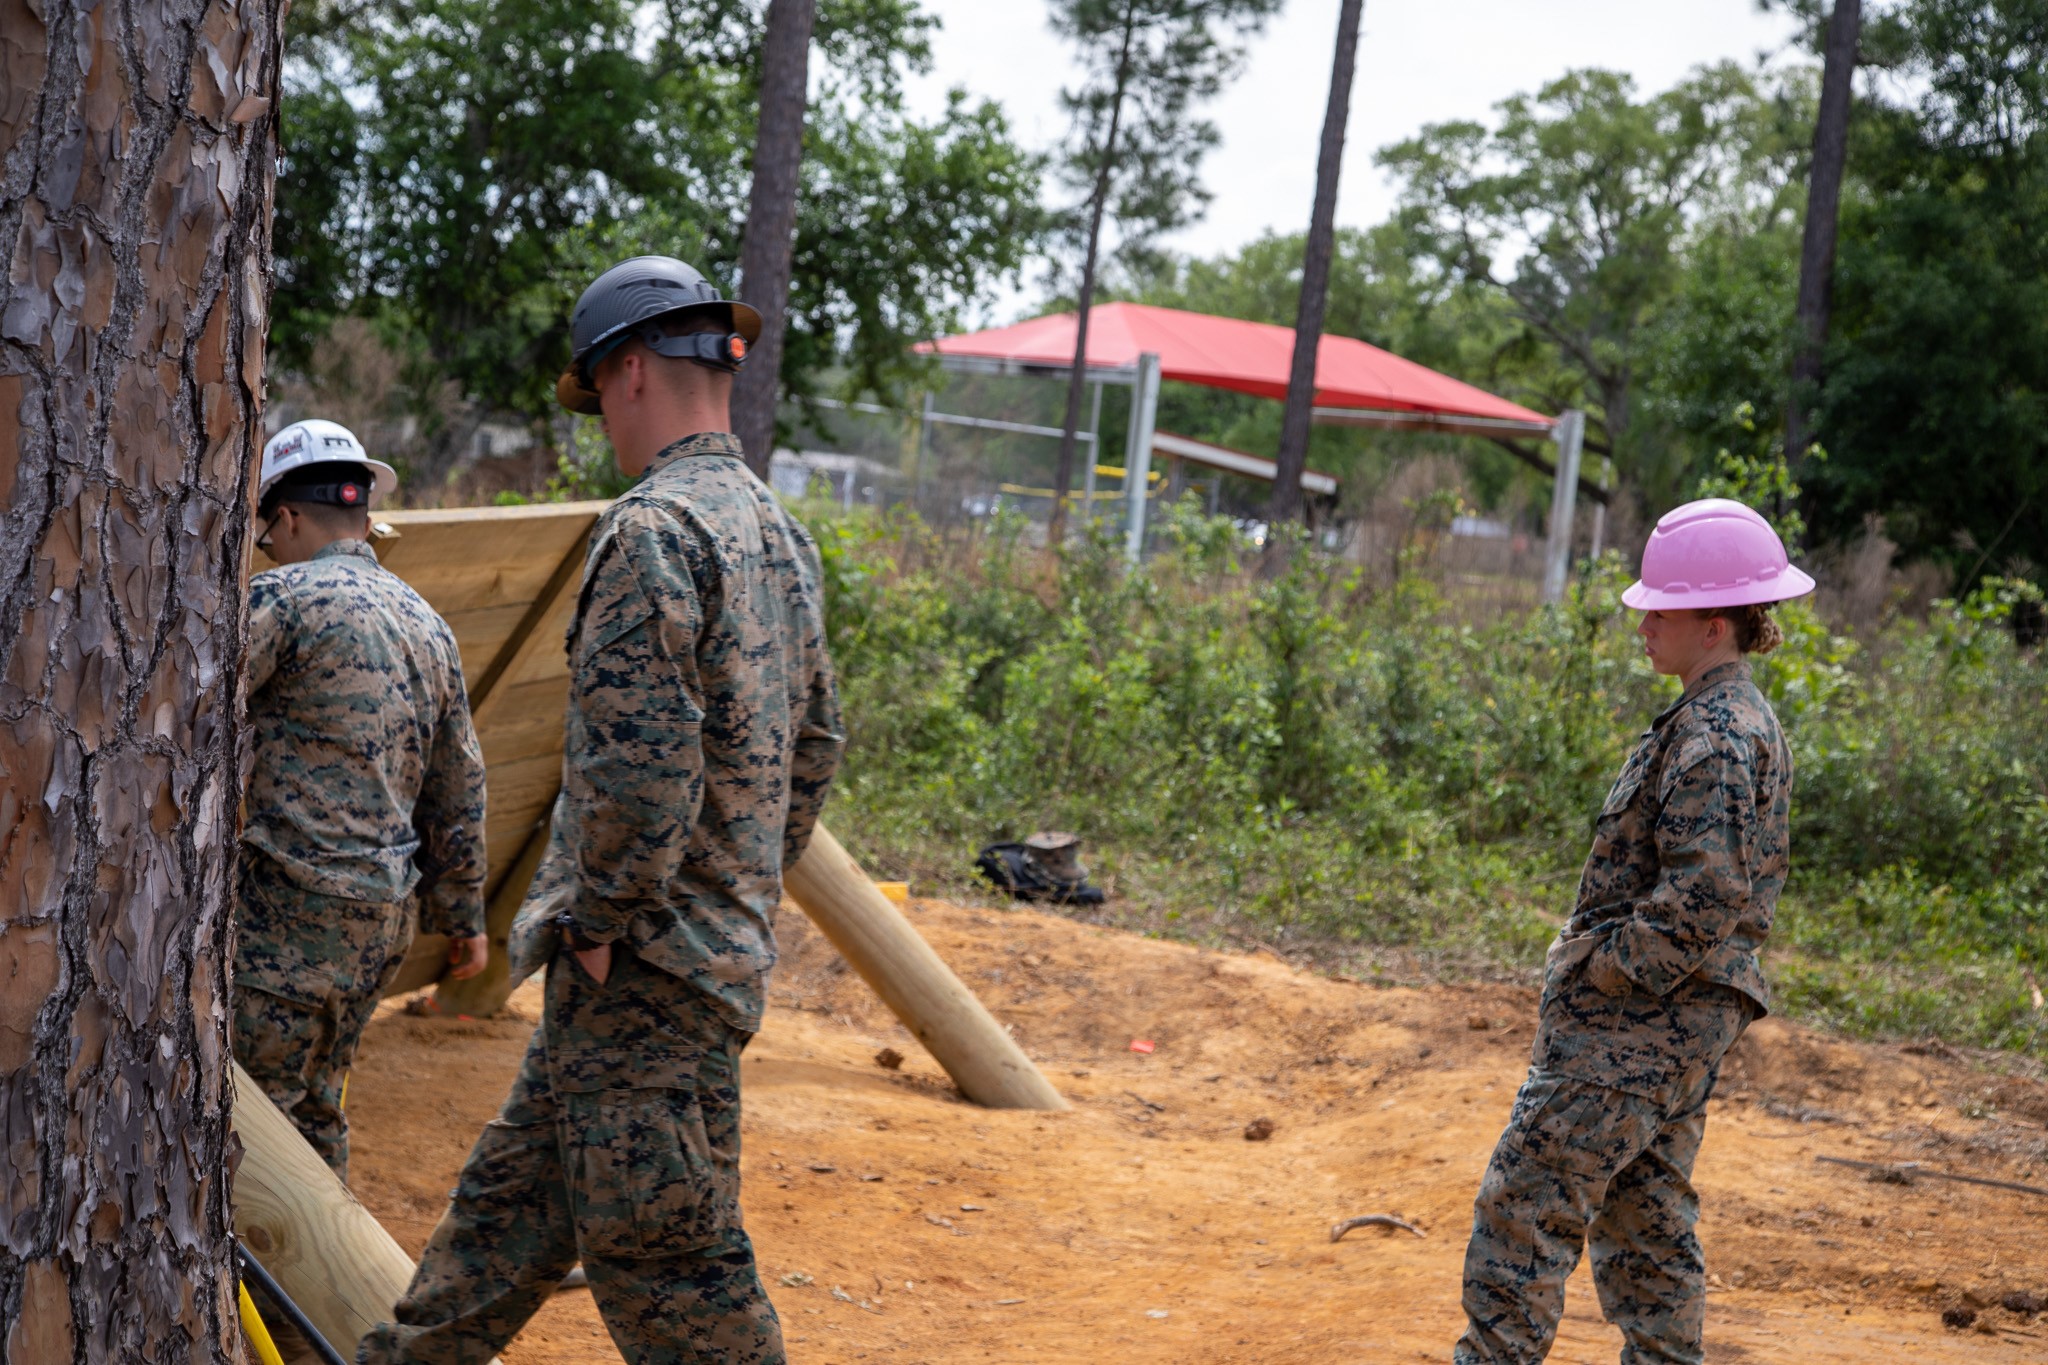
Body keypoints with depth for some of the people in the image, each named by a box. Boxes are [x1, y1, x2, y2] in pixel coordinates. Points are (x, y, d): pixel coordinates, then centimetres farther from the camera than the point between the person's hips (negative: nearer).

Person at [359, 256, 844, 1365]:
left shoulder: (654, 530, -17)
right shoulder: (781, 535, 13)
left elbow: (643, 762, -25)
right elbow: (816, 744, 20)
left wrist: (600, 919, -14)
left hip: (643, 972, -10)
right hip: (721, 940, 10)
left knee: (659, 1251, -3)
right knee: (515, 1195, 18)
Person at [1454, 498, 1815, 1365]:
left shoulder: (1714, 738, -19)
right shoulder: (1739, 721, 13)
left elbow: (1702, 898, -26)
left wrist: (1603, 974, -16)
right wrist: (1599, 969, 14)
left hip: (1639, 1027, -10)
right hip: (1675, 1021, 10)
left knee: (1526, 1202, -6)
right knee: (1646, 1211, 15)